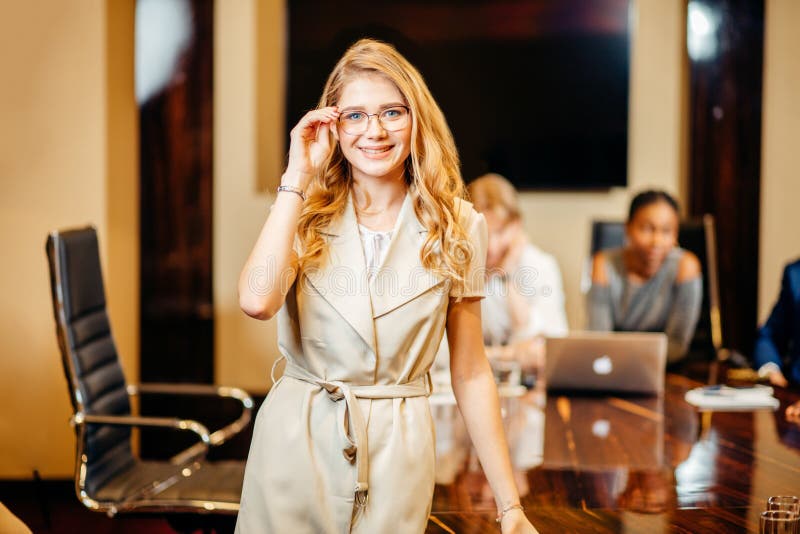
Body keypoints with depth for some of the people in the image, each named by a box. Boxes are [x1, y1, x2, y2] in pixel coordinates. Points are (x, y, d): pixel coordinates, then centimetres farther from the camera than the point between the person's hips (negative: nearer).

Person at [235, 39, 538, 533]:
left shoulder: (458, 226, -2)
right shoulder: (307, 215, -3)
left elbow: (471, 373, 1)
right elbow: (257, 301, -24)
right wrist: (298, 176, -16)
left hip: (398, 450, 0)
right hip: (295, 442, 0)